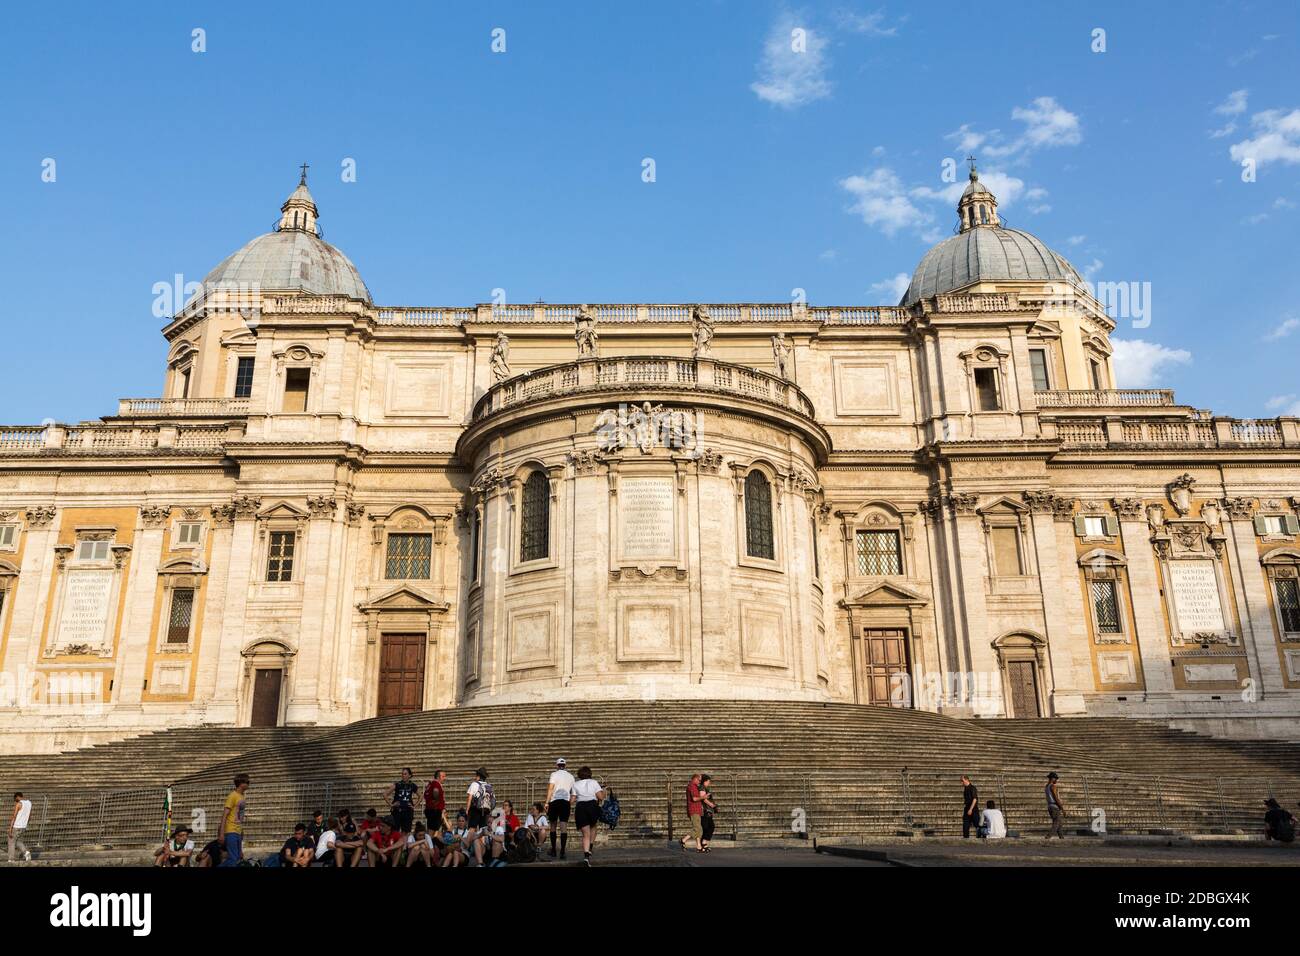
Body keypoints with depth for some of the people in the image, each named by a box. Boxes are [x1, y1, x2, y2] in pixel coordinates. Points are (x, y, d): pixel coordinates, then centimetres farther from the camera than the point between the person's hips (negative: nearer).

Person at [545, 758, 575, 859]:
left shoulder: (554, 774, 0)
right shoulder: (570, 776, 13)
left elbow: (550, 788, -10)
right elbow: (572, 792, 14)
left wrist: (547, 802, -10)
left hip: (554, 801, -2)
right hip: (566, 802, 2)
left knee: (553, 826, 12)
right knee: (564, 827, -3)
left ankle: (553, 850, 17)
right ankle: (562, 852, -11)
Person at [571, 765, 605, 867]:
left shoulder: (576, 784, 12)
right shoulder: (594, 782, 9)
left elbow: (573, 800, 6)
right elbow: (601, 797, 1)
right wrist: (604, 791, 21)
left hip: (580, 807, 1)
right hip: (592, 806, -1)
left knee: (586, 834, 3)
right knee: (593, 827, 27)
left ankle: (586, 856, -15)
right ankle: (590, 848, 14)